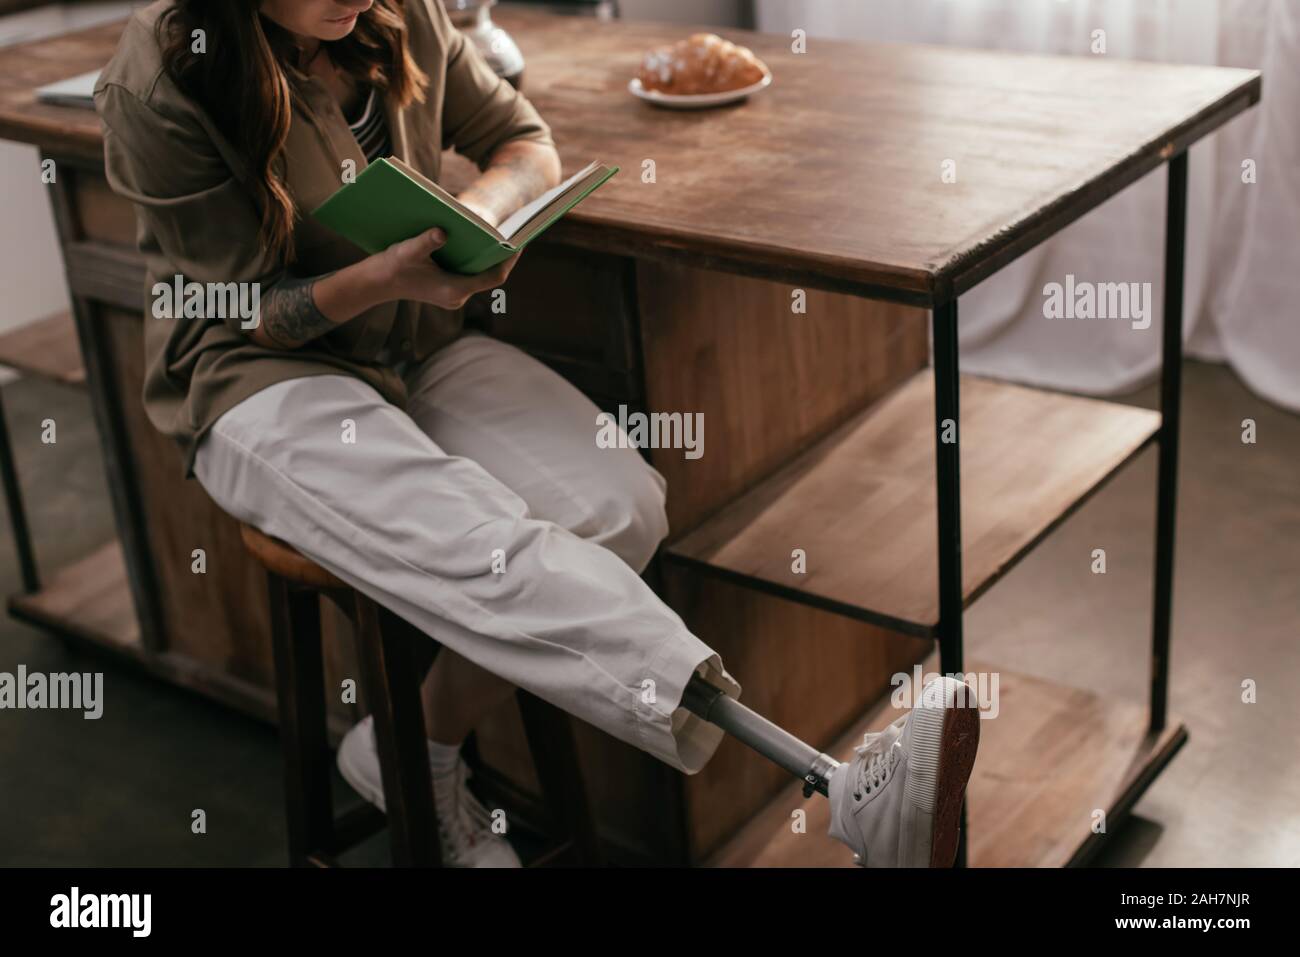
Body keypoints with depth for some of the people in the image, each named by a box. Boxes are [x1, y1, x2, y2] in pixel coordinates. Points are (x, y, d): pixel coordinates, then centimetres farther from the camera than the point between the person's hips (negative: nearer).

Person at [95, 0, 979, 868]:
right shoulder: (159, 87, -15)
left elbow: (530, 146, 9)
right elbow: (247, 313, -12)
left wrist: (478, 209, -15)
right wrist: (384, 278, -31)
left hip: (419, 346, 6)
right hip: (262, 383, -6)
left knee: (618, 506, -21)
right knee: (488, 555, -32)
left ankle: (421, 752, -1)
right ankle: (843, 795, -43)